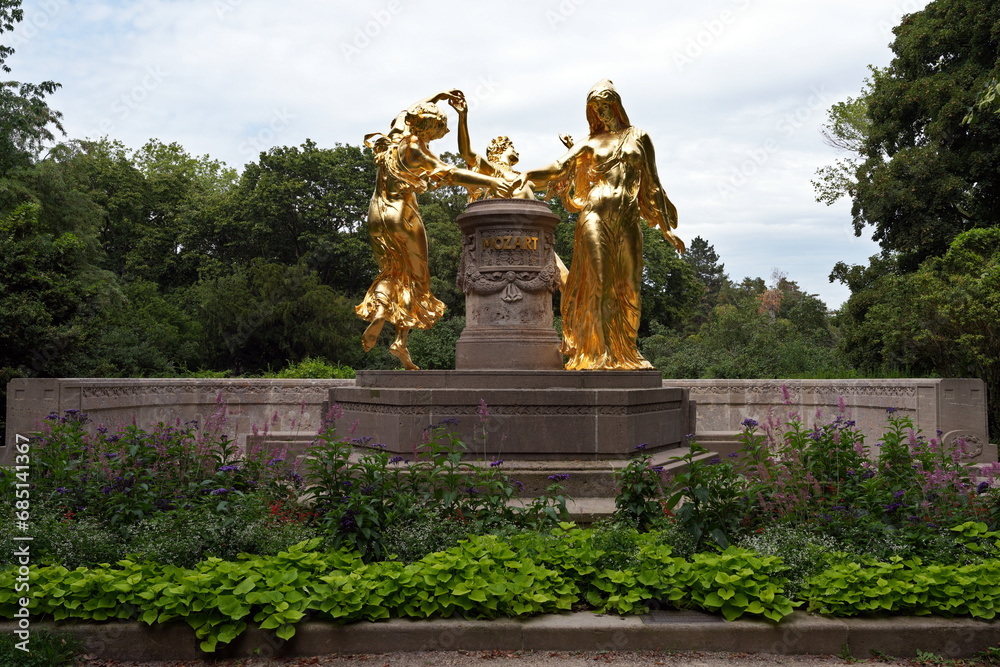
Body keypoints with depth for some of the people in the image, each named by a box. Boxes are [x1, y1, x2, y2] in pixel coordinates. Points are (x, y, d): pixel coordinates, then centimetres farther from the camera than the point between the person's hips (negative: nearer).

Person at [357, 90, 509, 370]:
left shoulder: (394, 136, 6)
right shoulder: (414, 150, -16)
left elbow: (406, 112, 28)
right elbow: (450, 173, -25)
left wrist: (438, 96, 27)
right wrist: (490, 181, -26)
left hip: (377, 214, 7)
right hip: (403, 214, -7)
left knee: (390, 271, 18)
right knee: (414, 277, 4)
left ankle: (377, 314, -9)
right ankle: (401, 341, -5)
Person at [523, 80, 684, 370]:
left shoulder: (638, 138, 18)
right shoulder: (590, 143, 16)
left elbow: (652, 184, 16)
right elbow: (559, 168, 4)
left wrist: (667, 229, 13)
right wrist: (523, 176, -10)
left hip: (628, 220, 2)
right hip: (596, 216, -2)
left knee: (628, 287, -1)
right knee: (599, 282, -12)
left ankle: (625, 354, 7)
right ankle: (601, 354, -13)